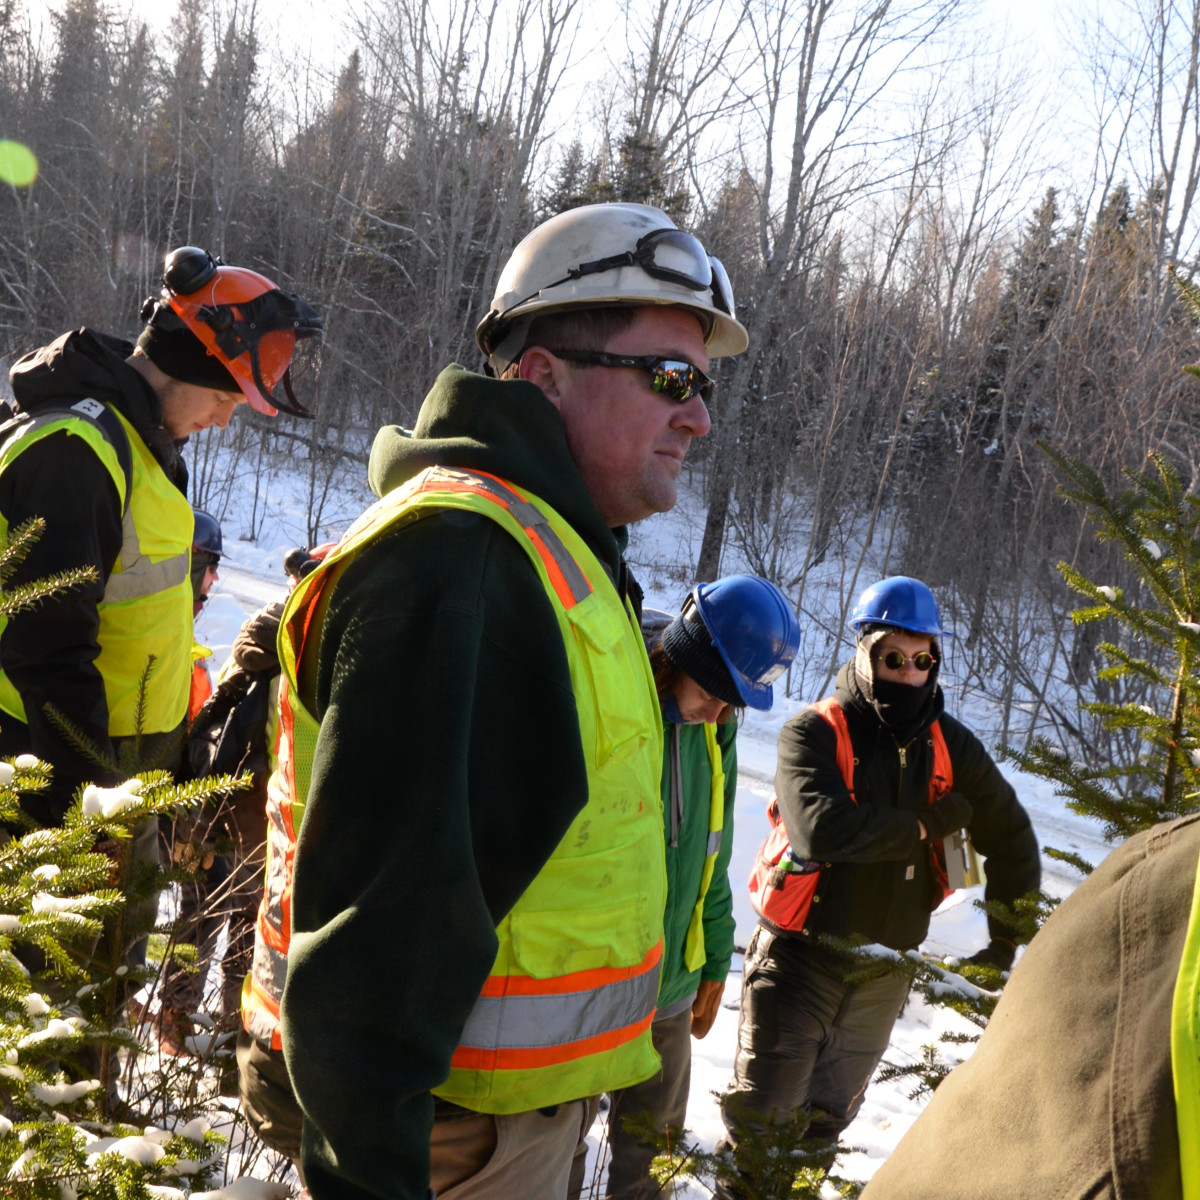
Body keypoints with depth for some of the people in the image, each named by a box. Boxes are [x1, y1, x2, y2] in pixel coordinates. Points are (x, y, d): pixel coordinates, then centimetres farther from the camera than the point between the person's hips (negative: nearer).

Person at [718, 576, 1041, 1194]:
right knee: (762, 1118, 4)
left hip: (885, 974, 4)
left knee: (825, 1119, 19)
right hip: (802, 958, -4)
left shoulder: (951, 745, -1)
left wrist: (1005, 940, 9)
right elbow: (820, 828, -31)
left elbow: (1011, 840, 10)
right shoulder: (813, 733, -14)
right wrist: (924, 824, -19)